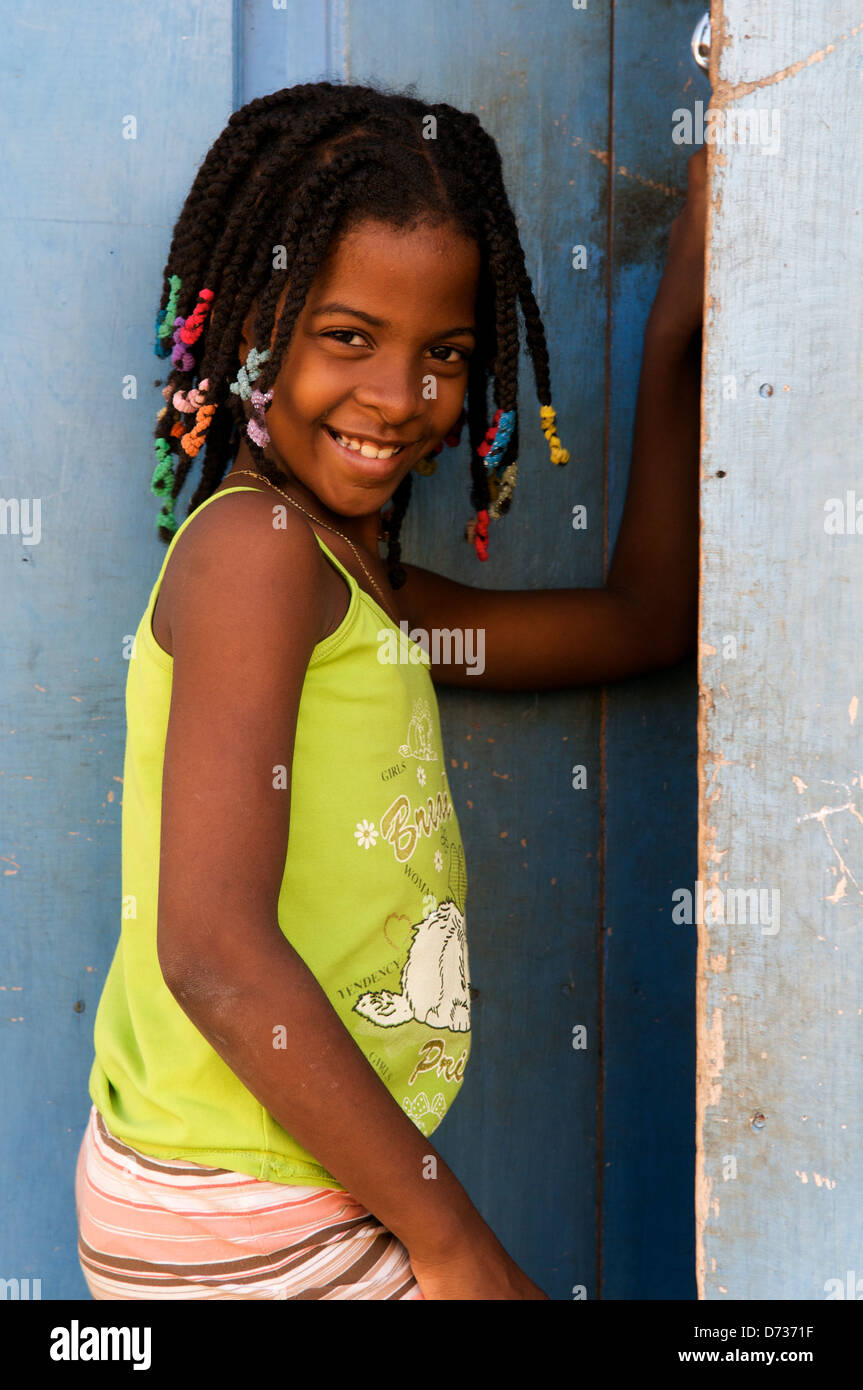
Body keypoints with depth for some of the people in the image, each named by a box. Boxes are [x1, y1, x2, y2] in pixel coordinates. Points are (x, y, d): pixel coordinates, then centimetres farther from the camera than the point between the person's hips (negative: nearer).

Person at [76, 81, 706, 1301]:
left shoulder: (366, 587, 11)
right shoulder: (254, 542, -15)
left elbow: (643, 618, 20)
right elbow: (215, 948, -22)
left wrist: (674, 338, 17)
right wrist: (456, 1245, -15)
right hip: (244, 1229, -8)